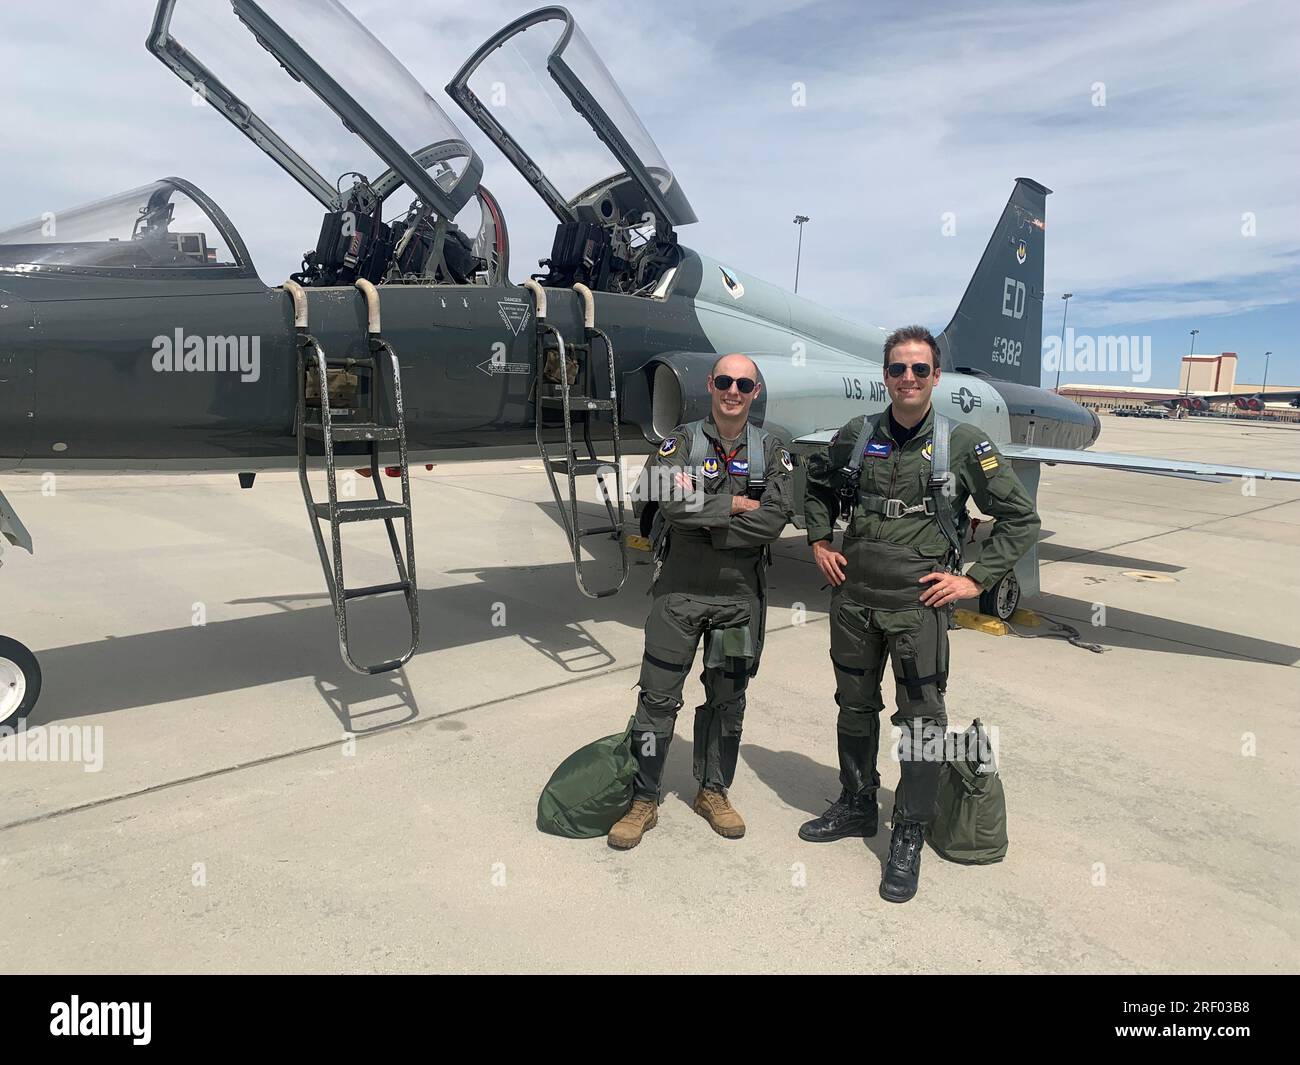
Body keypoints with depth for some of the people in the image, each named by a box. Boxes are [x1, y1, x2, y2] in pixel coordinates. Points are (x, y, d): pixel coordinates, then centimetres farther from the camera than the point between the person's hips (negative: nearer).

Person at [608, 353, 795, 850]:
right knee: (658, 698, 3)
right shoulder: (680, 442, -1)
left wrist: (703, 515, -16)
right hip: (679, 590, -1)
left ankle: (714, 792, 32)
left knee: (727, 699, 14)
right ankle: (643, 801, 17)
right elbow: (672, 505, -19)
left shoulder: (771, 452, 3)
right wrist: (736, 504, -14)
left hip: (740, 594, 2)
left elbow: (775, 519, -14)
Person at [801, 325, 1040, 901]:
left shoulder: (963, 443, -6)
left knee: (921, 714, 0)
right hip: (853, 594, 4)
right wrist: (820, 542, 10)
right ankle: (856, 805, 35)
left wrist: (974, 580, -6)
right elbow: (817, 486, 22)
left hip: (918, 600, -3)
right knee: (854, 704, 16)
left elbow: (1021, 518, -1)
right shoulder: (856, 436, 4)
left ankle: (909, 837, 16)